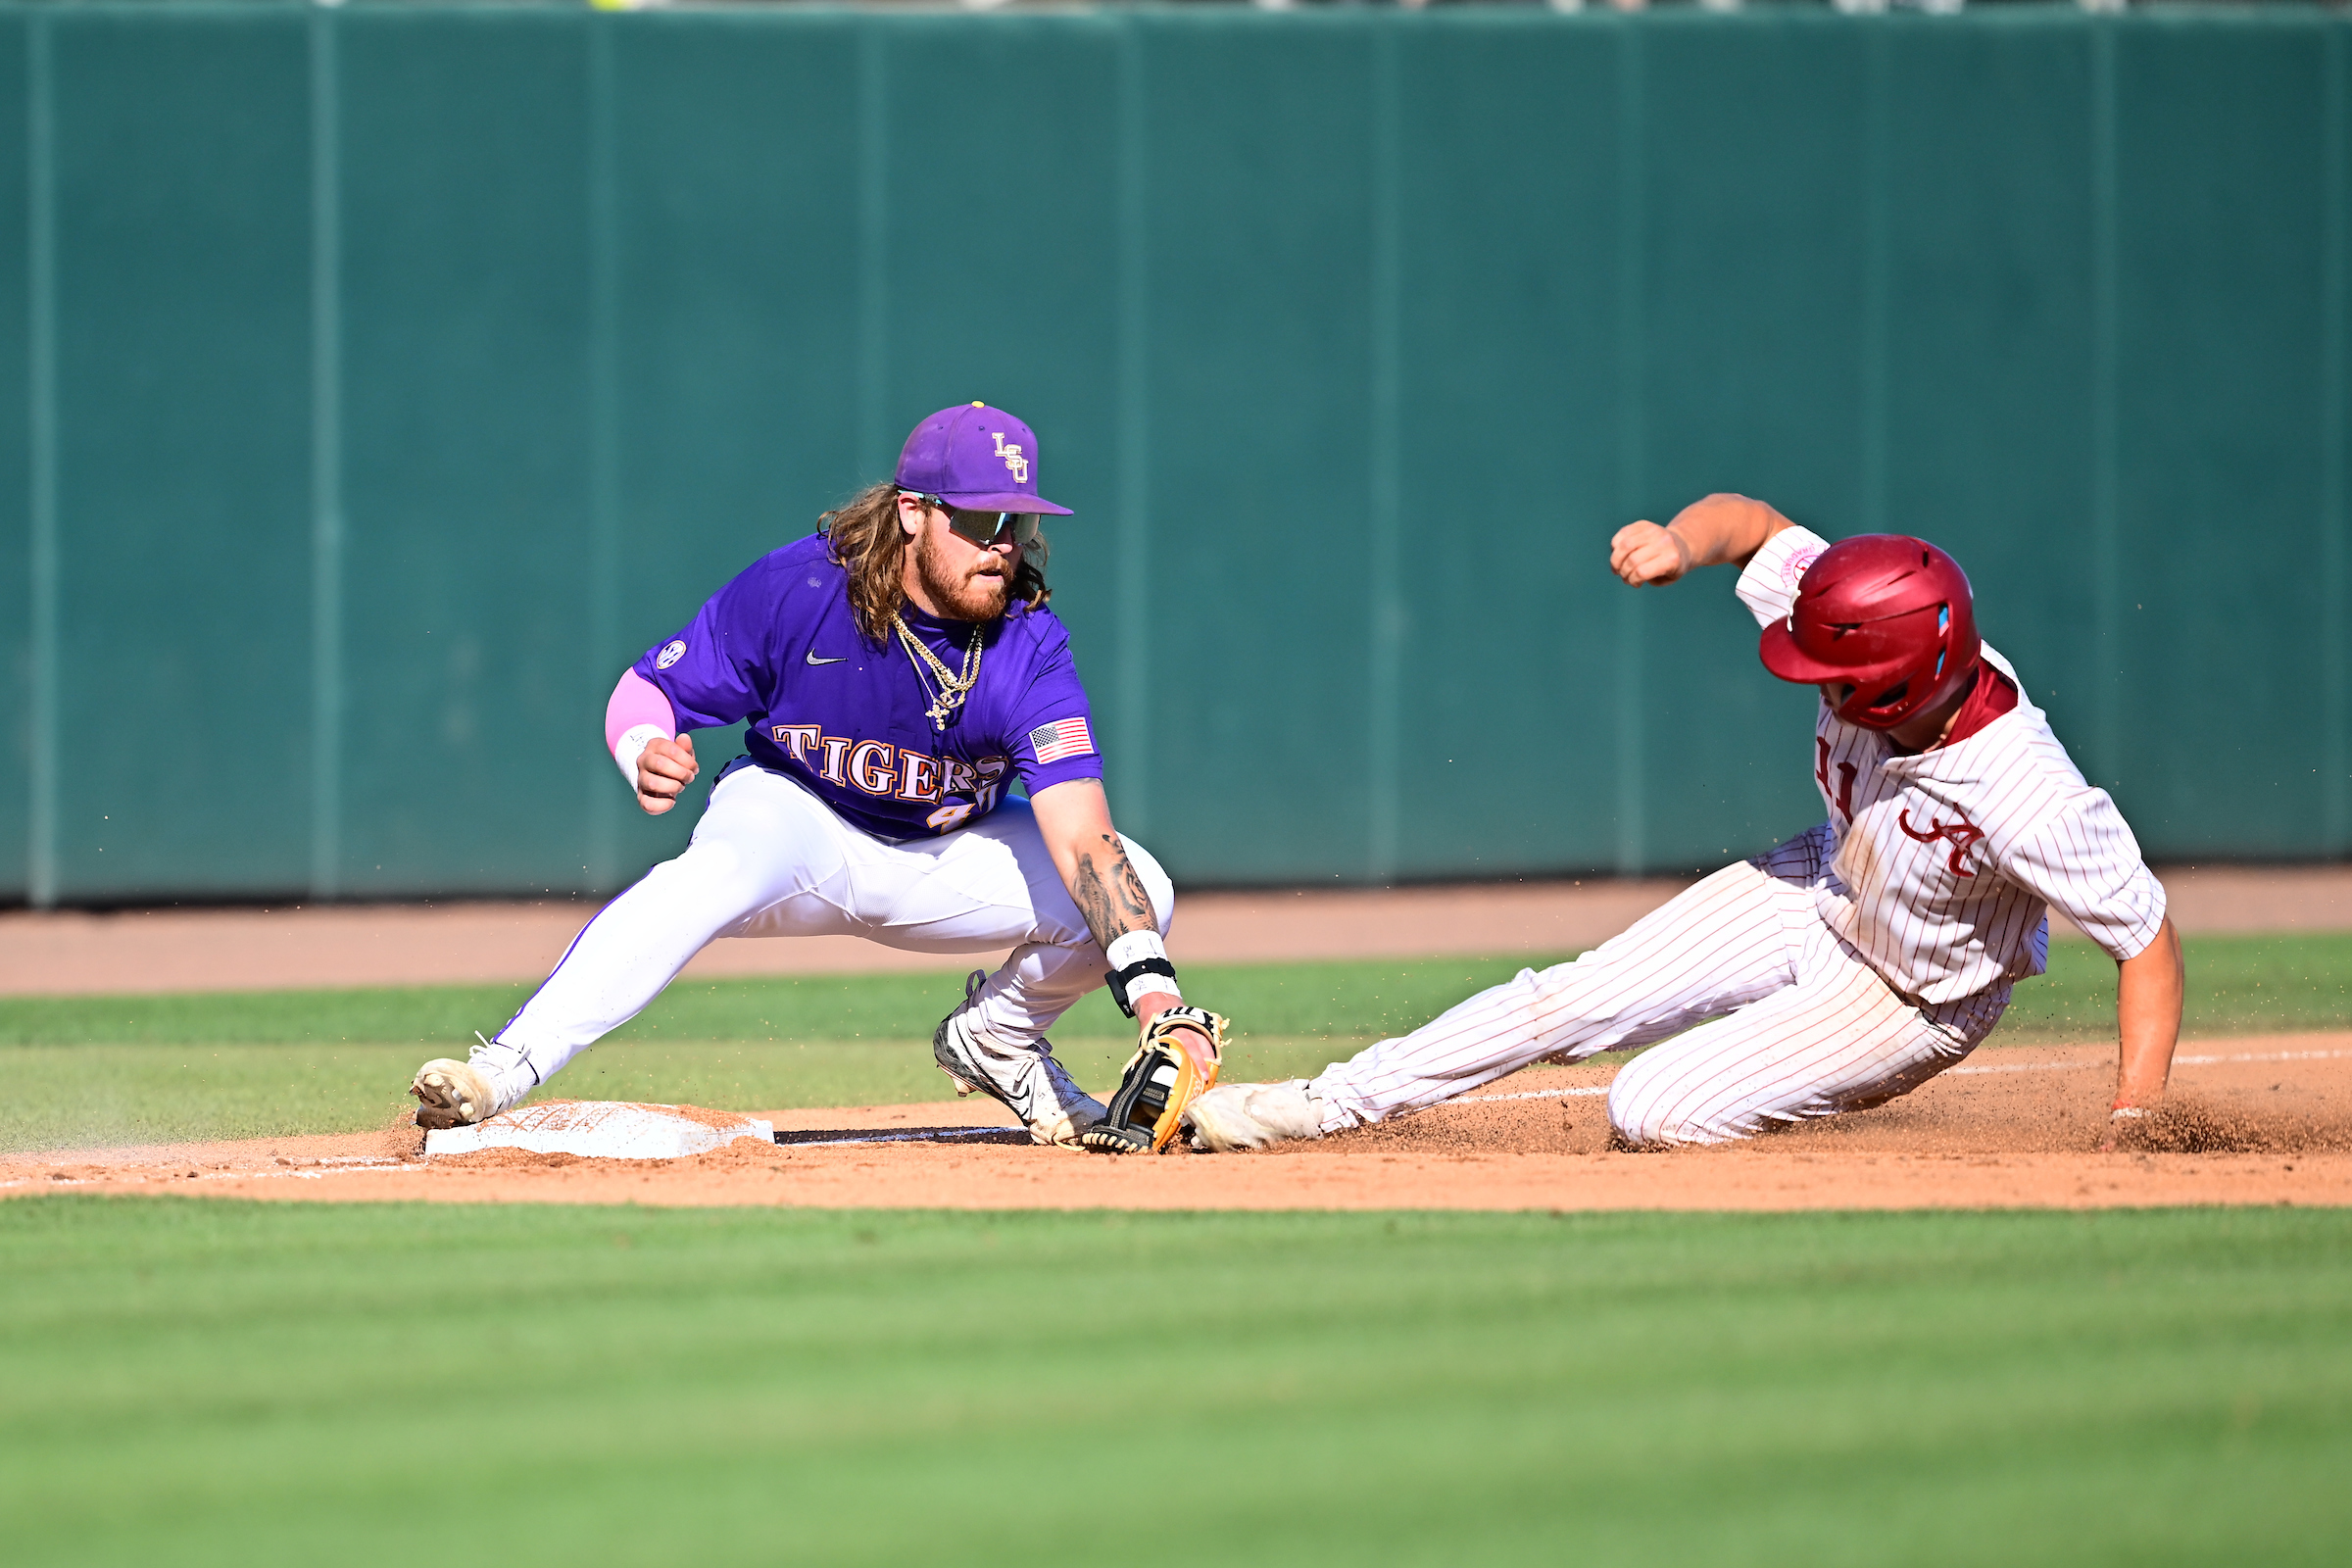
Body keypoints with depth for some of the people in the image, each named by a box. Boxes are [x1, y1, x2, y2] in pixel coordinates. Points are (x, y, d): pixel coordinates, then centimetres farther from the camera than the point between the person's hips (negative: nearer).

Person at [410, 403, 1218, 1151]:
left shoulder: (1029, 650, -23)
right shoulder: (795, 589, -24)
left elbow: (1081, 838, -31)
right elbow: (646, 689, -14)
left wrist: (1152, 992, -44)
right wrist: (647, 755, -39)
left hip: (948, 853, 3)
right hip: (797, 817, -3)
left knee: (1138, 889, -19)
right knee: (716, 870, -38)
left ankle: (995, 1041, 10)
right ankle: (501, 1072, -45)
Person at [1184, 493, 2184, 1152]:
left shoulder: (2027, 797, -40)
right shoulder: (1858, 614, -23)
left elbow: (2151, 941, -32)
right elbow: (1756, 524, -6)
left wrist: (2132, 1126, -40)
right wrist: (1683, 543, -29)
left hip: (1912, 1004, -6)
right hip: (1823, 888, 6)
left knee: (1651, 1115, -17)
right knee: (1574, 1000, -2)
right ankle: (1331, 1105, 10)